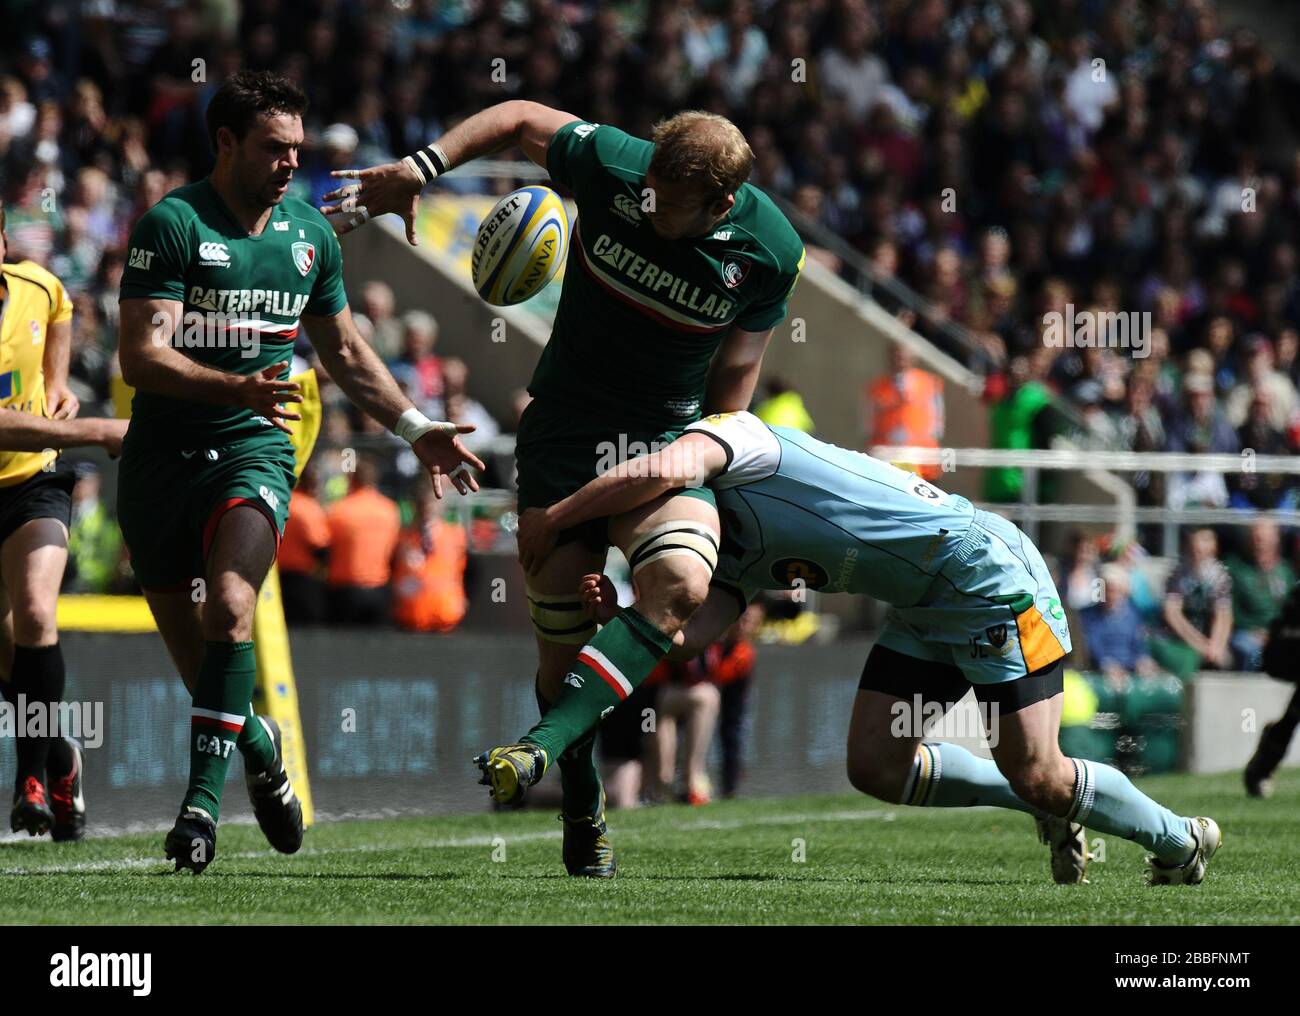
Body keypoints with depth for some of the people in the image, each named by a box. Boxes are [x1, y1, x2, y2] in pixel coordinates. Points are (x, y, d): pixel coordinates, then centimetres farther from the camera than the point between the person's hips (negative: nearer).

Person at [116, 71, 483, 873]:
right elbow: (140, 357, -16)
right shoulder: (172, 225, -7)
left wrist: (415, 428, 20)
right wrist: (239, 388, -30)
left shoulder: (310, 234, 11)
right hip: (162, 457, -2)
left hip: (254, 451, 2)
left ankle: (203, 796, -24)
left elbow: (345, 351, 26)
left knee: (228, 611, -26)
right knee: (198, 664, 1)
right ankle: (260, 748, 32)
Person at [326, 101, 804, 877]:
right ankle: (584, 816, 15)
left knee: (682, 584, -29)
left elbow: (741, 357, 2)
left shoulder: (770, 250, -14)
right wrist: (420, 168, -5)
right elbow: (521, 120, 2)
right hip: (565, 428, 0)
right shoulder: (610, 166, -17)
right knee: (562, 632, -3)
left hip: (670, 441, 0)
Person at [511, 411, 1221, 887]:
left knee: (1036, 776, -8)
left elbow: (663, 471, -34)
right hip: (923, 611, 9)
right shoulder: (730, 561, 12)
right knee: (876, 766, 1)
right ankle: (1053, 810, 20)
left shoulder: (729, 432, -12)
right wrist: (623, 616, -23)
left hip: (986, 569, -9)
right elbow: (691, 633, -6)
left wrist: (551, 519, -23)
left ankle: (1179, 843, 16)